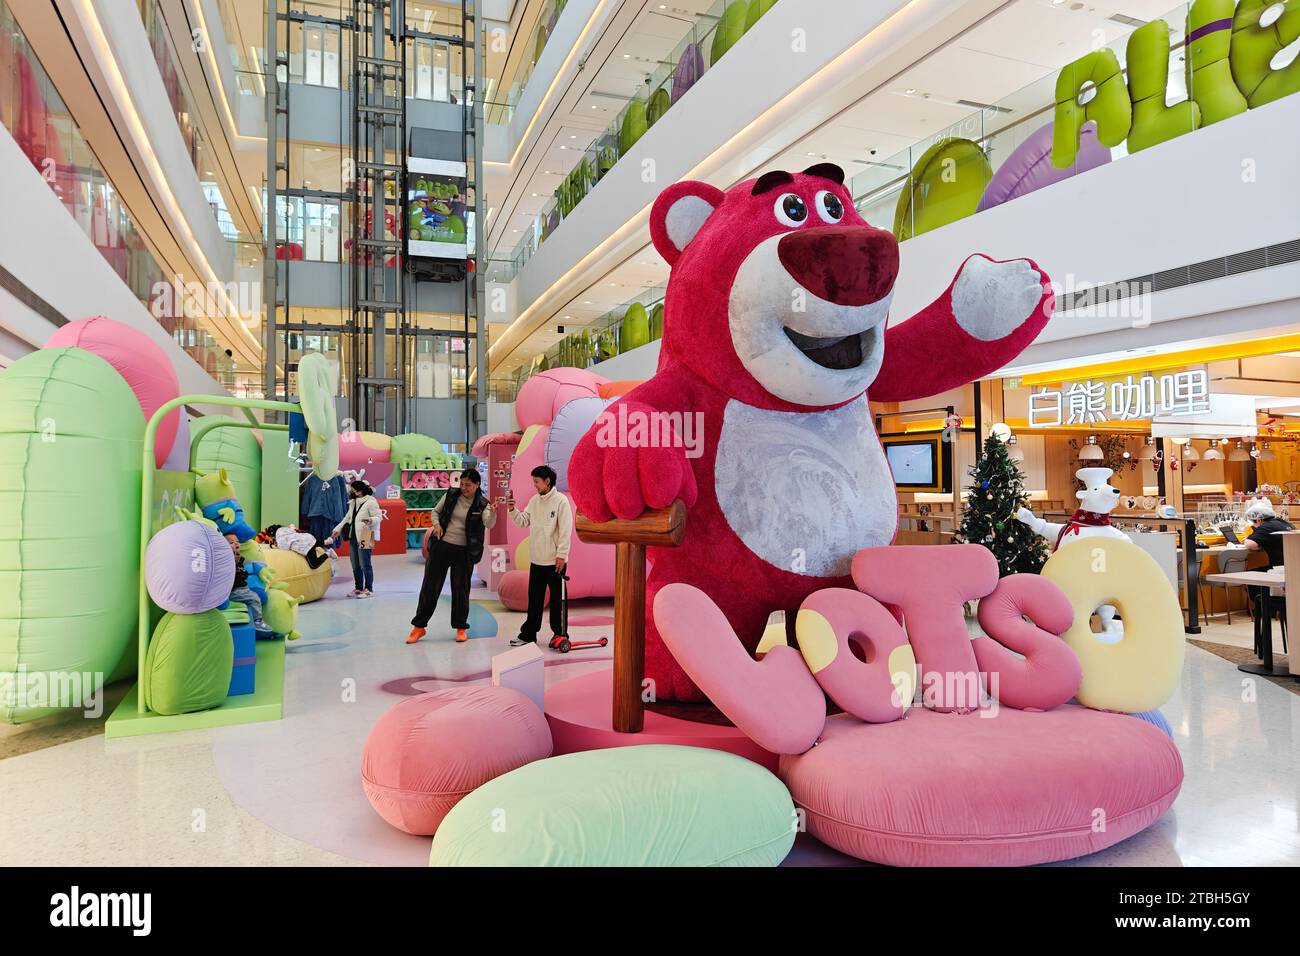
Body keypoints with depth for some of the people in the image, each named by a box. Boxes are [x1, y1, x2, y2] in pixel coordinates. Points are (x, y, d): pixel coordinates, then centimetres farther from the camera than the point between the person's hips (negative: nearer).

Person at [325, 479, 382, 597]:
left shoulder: (371, 502, -9)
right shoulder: (353, 503, 18)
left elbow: (378, 516, -14)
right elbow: (347, 518, 24)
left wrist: (371, 520, -35)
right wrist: (337, 530, 20)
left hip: (364, 539, -9)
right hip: (353, 538, 9)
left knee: (365, 565, -5)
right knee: (355, 566, 13)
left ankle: (368, 589, 3)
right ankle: (358, 588, 23)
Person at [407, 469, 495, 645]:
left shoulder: (482, 505, -6)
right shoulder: (451, 496, 0)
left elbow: (488, 524, -24)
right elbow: (436, 512, 13)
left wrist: (493, 512, -45)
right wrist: (436, 524, -8)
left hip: (464, 551, -2)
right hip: (441, 546, 2)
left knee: (461, 589, 6)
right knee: (430, 586, 6)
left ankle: (461, 627, 22)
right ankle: (419, 626, 17)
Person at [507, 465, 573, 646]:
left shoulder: (561, 500, -11)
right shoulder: (534, 500, 8)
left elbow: (565, 530, -14)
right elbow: (523, 522, 11)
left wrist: (561, 555, -16)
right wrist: (512, 509, -5)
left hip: (555, 561, -6)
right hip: (536, 559, 6)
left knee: (557, 599, 5)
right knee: (534, 599, 13)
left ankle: (560, 634, 15)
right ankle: (528, 634, 22)